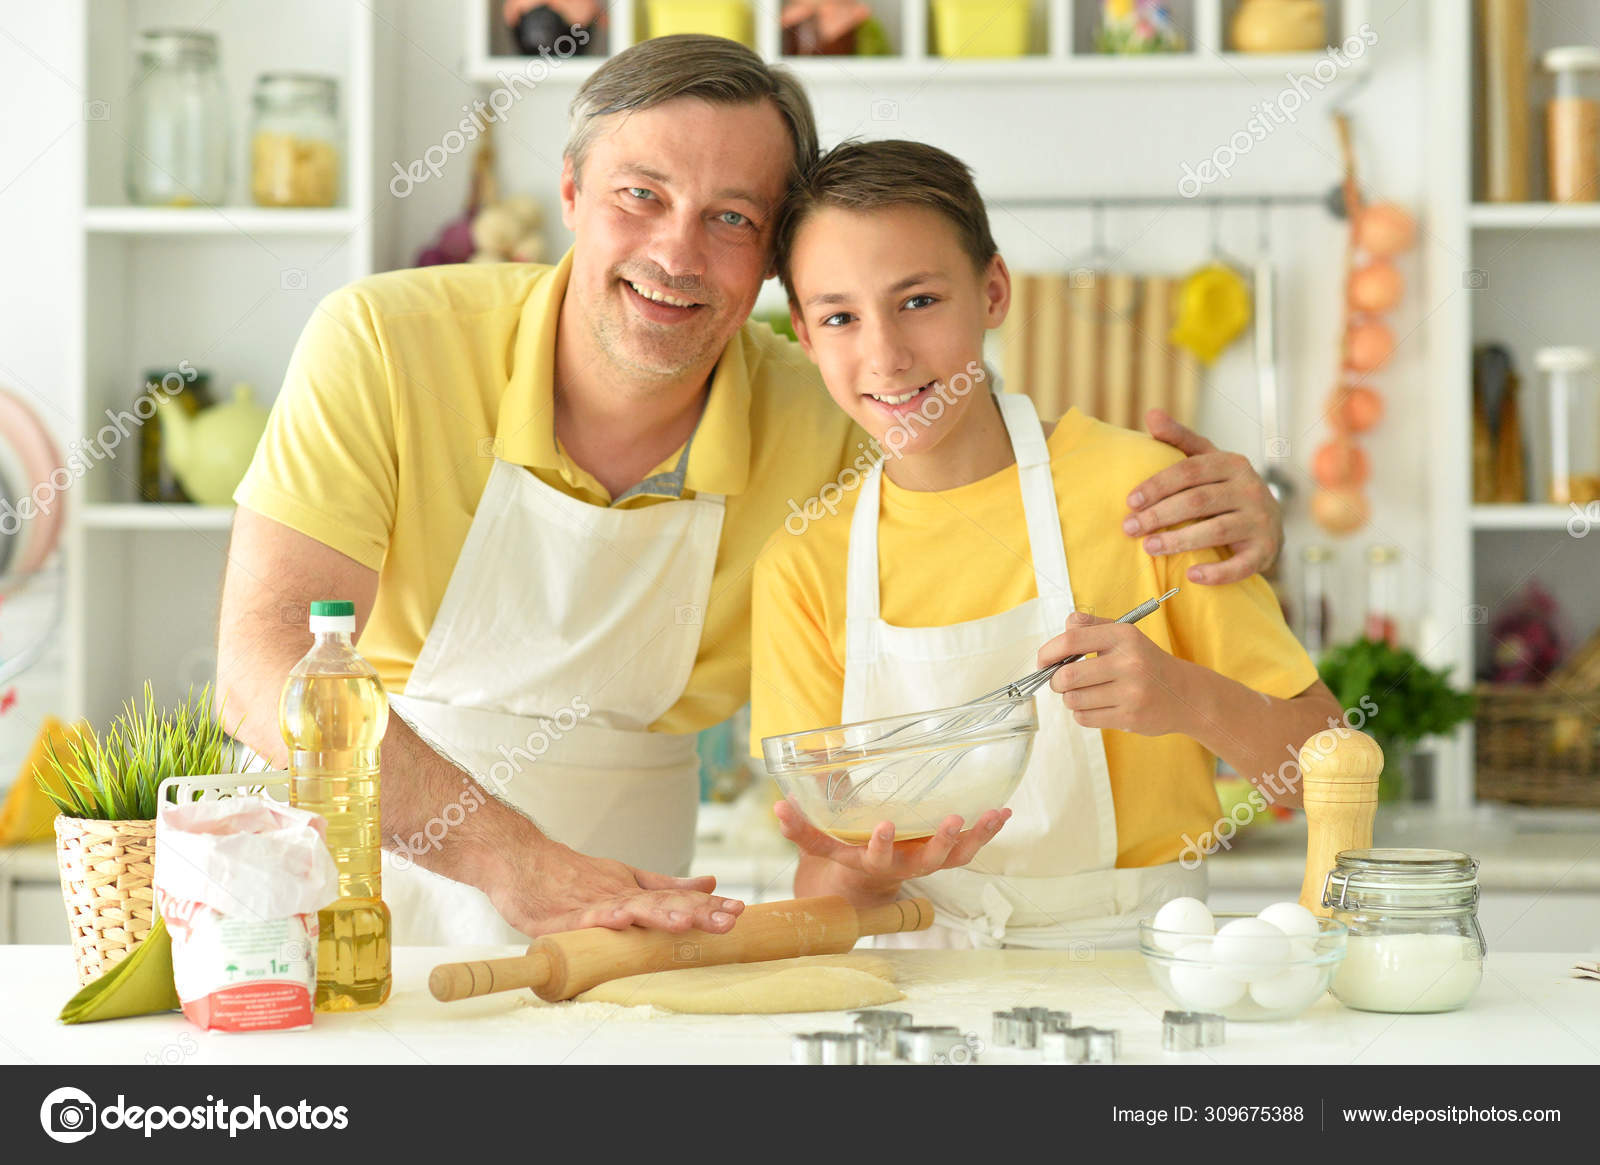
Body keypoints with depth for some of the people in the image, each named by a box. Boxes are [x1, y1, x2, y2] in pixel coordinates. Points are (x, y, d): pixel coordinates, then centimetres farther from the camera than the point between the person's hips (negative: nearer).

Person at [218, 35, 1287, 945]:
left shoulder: (821, 440, -11)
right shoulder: (385, 345, -17)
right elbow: (268, 660, -25)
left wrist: (1223, 528, -23)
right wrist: (517, 860, -37)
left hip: (616, 932, 1)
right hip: (361, 910, -1)